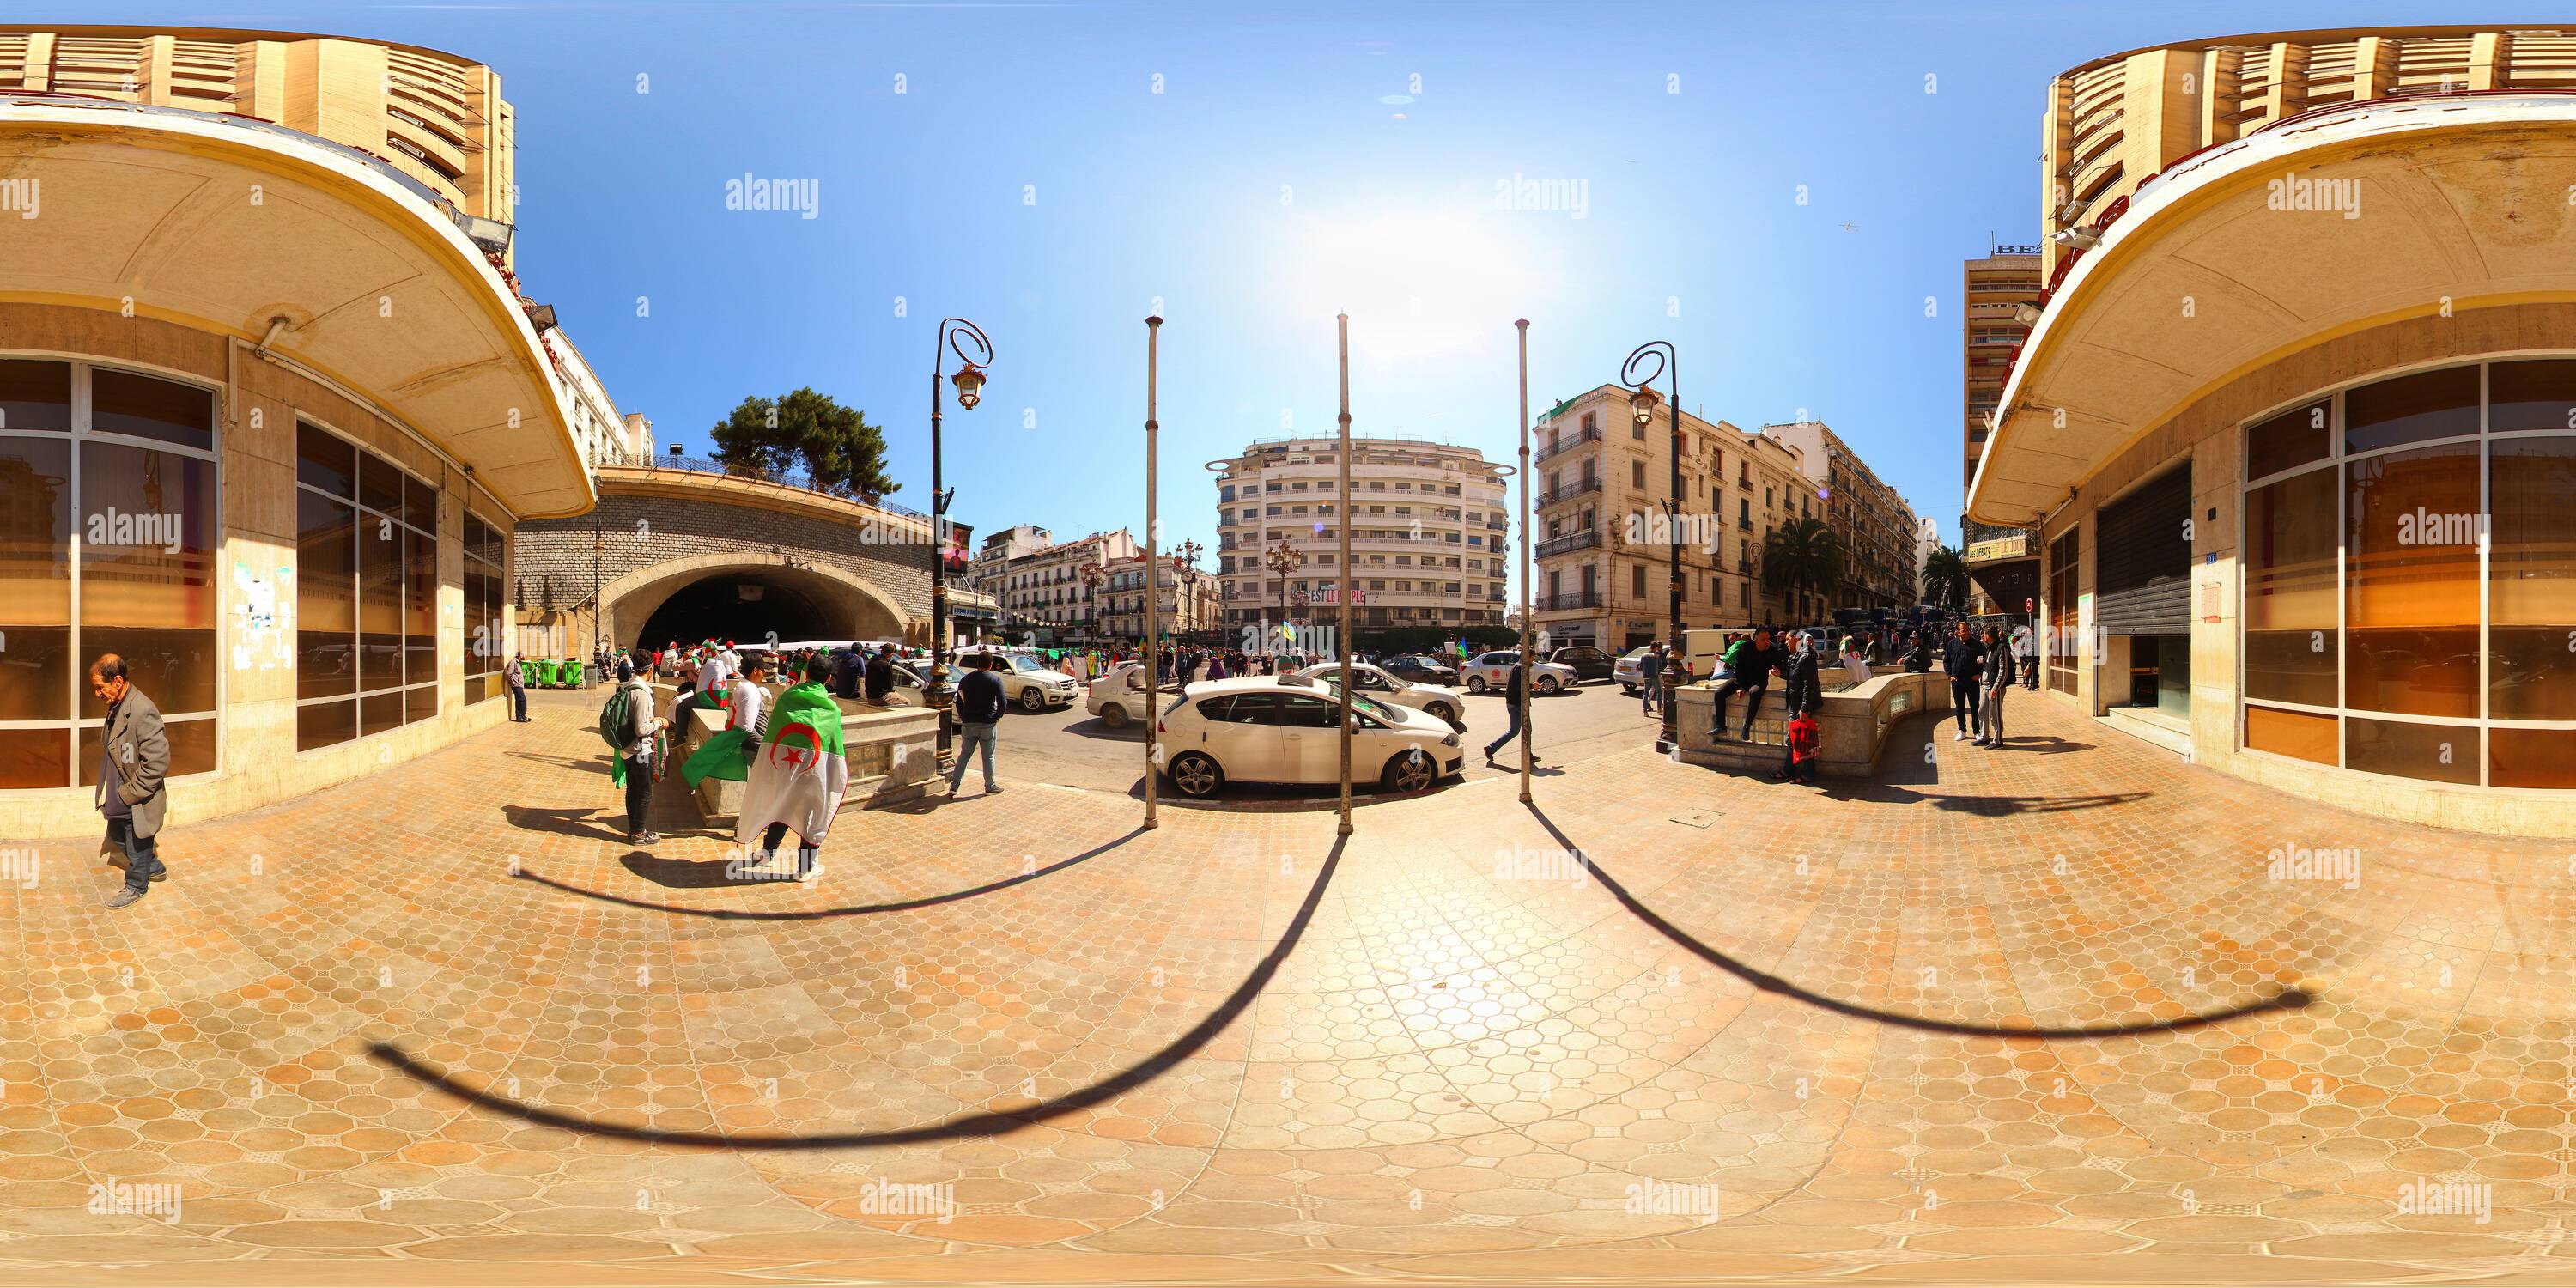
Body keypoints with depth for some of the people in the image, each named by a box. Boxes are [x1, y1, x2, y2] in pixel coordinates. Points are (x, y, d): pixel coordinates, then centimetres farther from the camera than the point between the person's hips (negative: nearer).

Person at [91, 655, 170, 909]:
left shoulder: (142, 710, -27)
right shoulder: (117, 707, 3)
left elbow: (158, 761, -28)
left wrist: (129, 794, -20)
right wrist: (108, 792, 12)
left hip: (137, 803, -9)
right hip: (119, 801, 9)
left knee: (137, 848, 11)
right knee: (117, 838, 24)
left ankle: (136, 886, 31)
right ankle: (154, 867, 42)